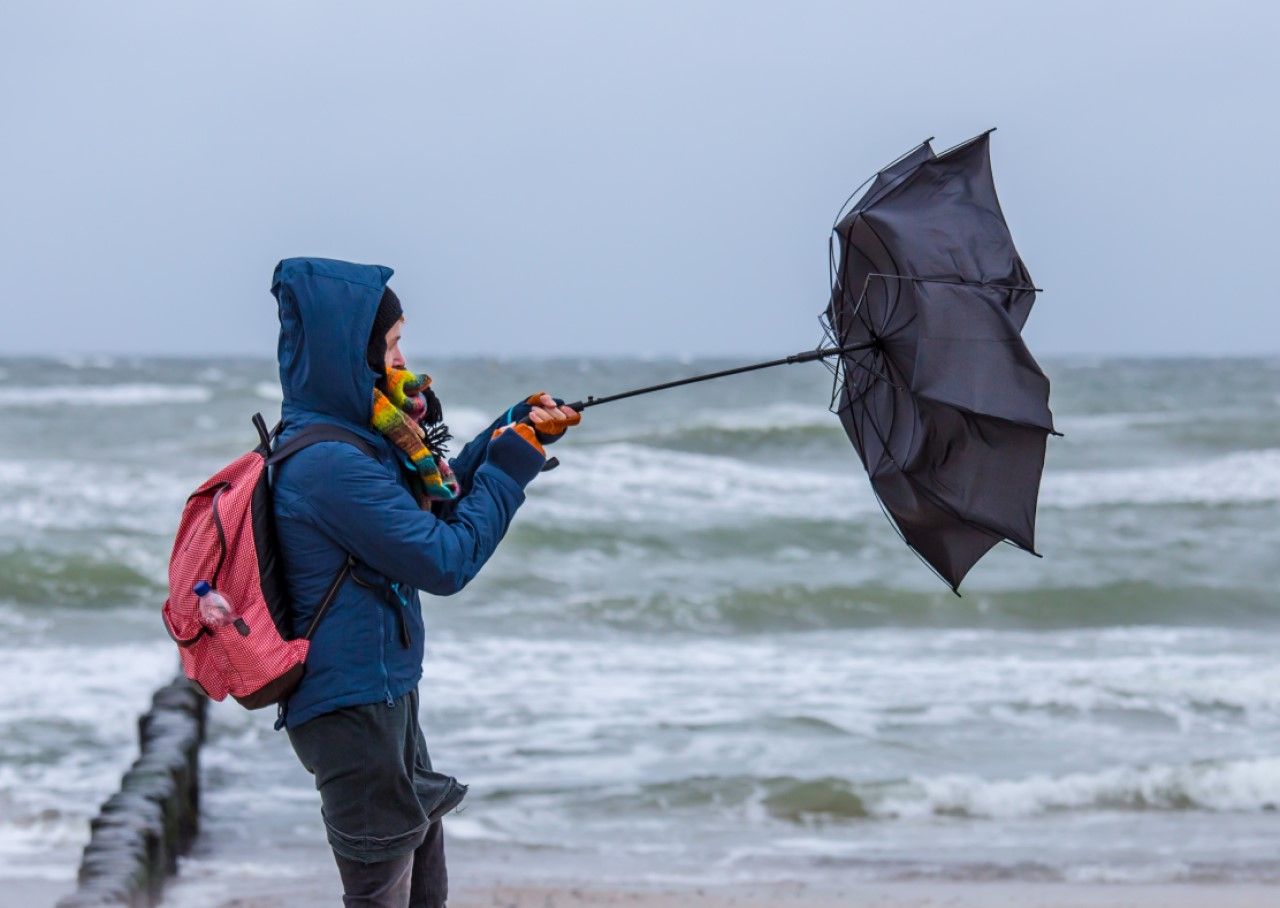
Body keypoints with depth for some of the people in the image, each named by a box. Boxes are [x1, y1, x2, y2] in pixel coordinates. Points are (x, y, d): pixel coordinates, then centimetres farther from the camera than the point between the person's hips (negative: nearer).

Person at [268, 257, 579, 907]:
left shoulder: (353, 438, 7)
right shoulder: (330, 464, -23)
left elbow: (436, 505, 18)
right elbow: (446, 562, -20)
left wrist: (516, 430, 7)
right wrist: (513, 463, -11)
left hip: (384, 692, 10)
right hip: (353, 705, -10)